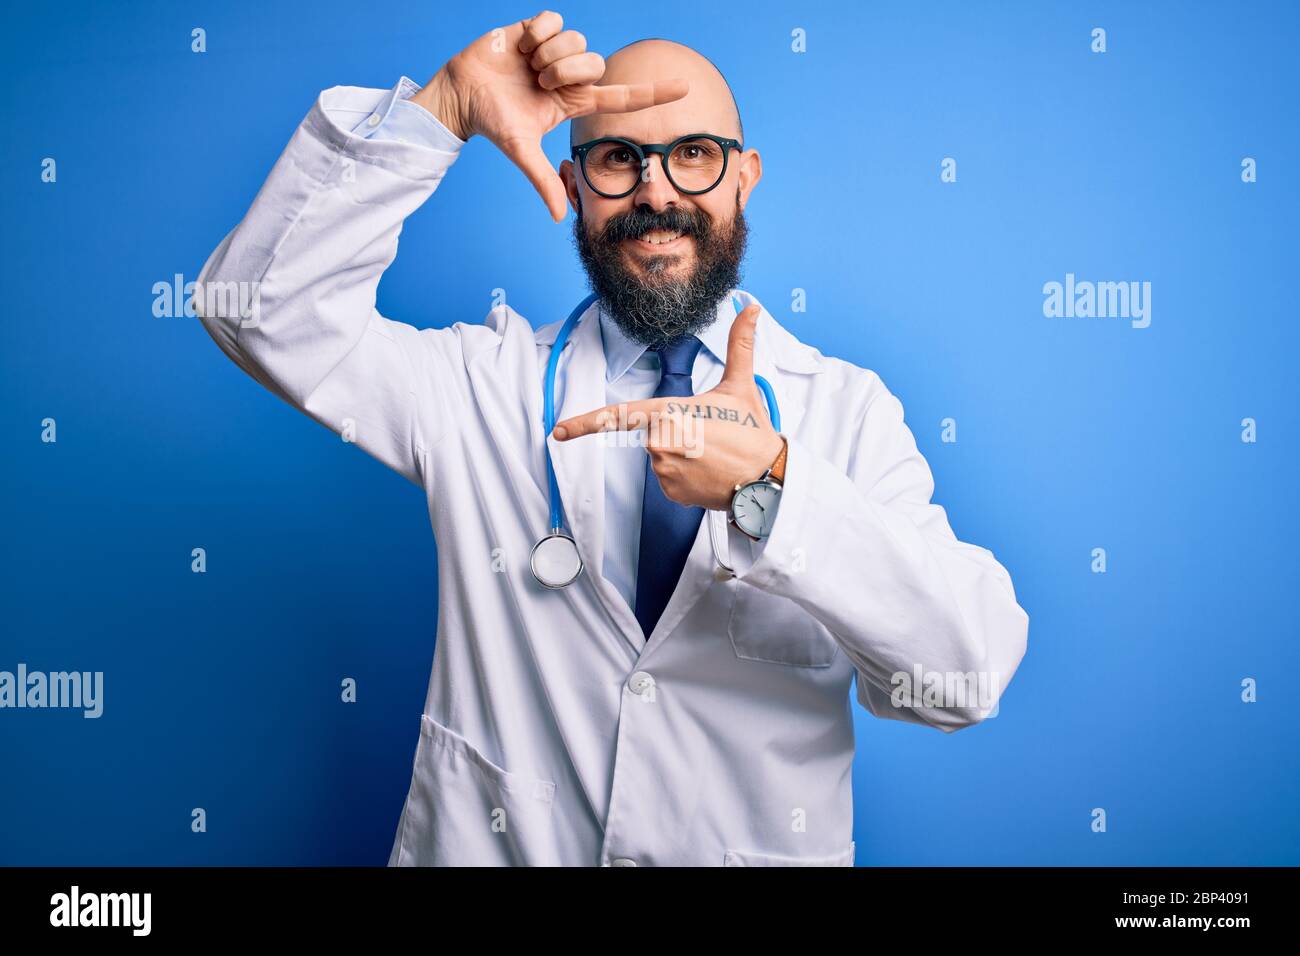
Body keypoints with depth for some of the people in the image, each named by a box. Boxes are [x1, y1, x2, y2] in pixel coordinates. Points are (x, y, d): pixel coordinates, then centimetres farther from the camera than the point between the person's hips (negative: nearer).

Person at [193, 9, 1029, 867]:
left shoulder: (849, 408, -6)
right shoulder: (486, 380, -3)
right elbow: (263, 308, -12)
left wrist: (773, 485, -29)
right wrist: (441, 111, -20)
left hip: (761, 843, 1)